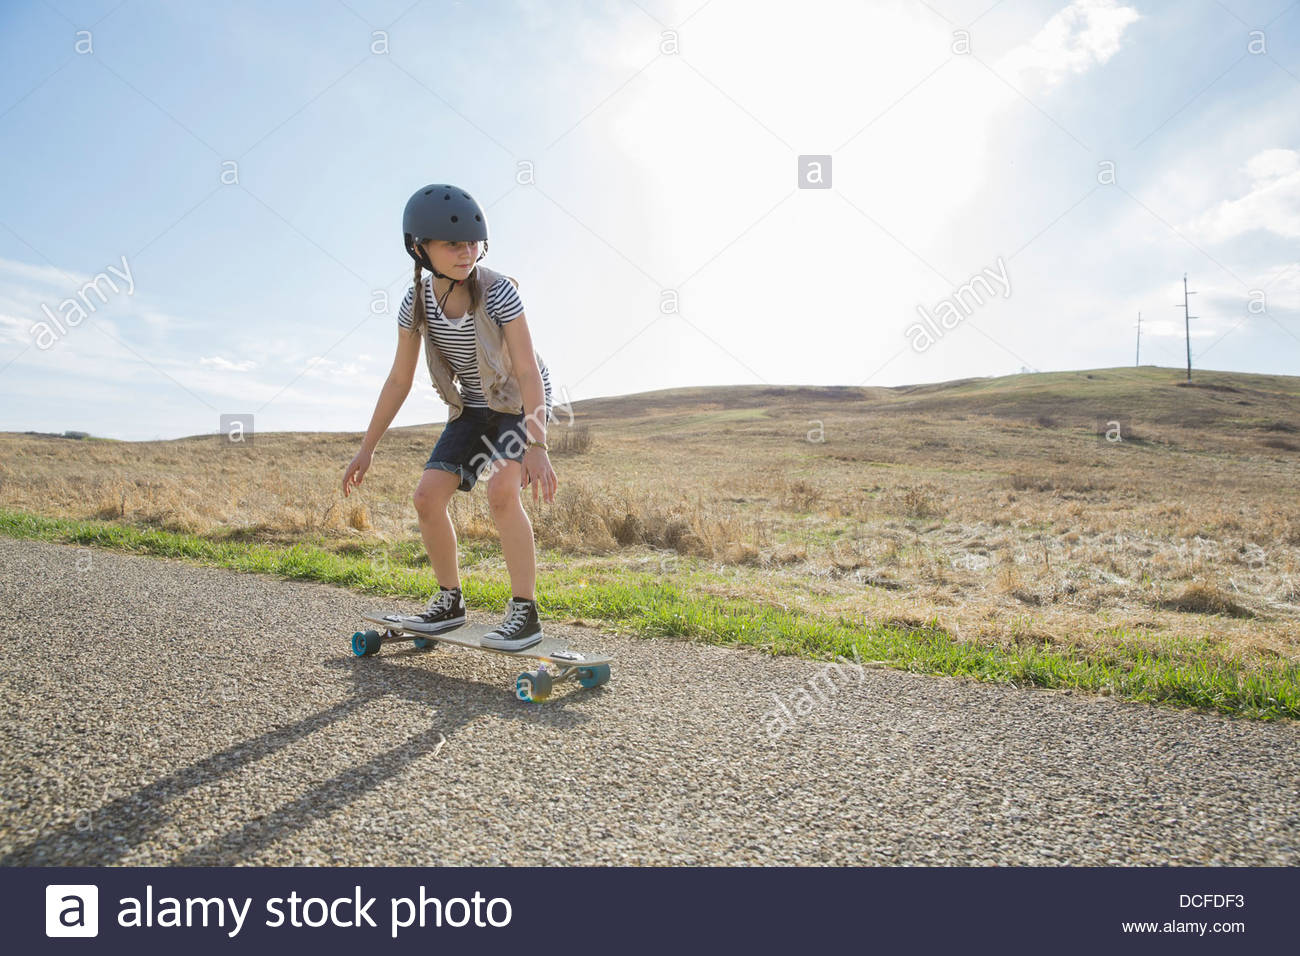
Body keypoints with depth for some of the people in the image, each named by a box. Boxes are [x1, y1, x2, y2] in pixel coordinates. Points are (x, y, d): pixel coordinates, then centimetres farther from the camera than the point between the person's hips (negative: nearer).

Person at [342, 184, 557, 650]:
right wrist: (366, 449, -2)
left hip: (521, 401, -5)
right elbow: (399, 380, -4)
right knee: (427, 496, -5)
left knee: (502, 489, -27)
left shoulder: (498, 291, -26)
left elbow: (528, 371, -28)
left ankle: (525, 612, -18)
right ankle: (450, 600, 14)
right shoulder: (417, 302, -12)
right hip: (473, 407, 5)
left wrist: (536, 445, -38)